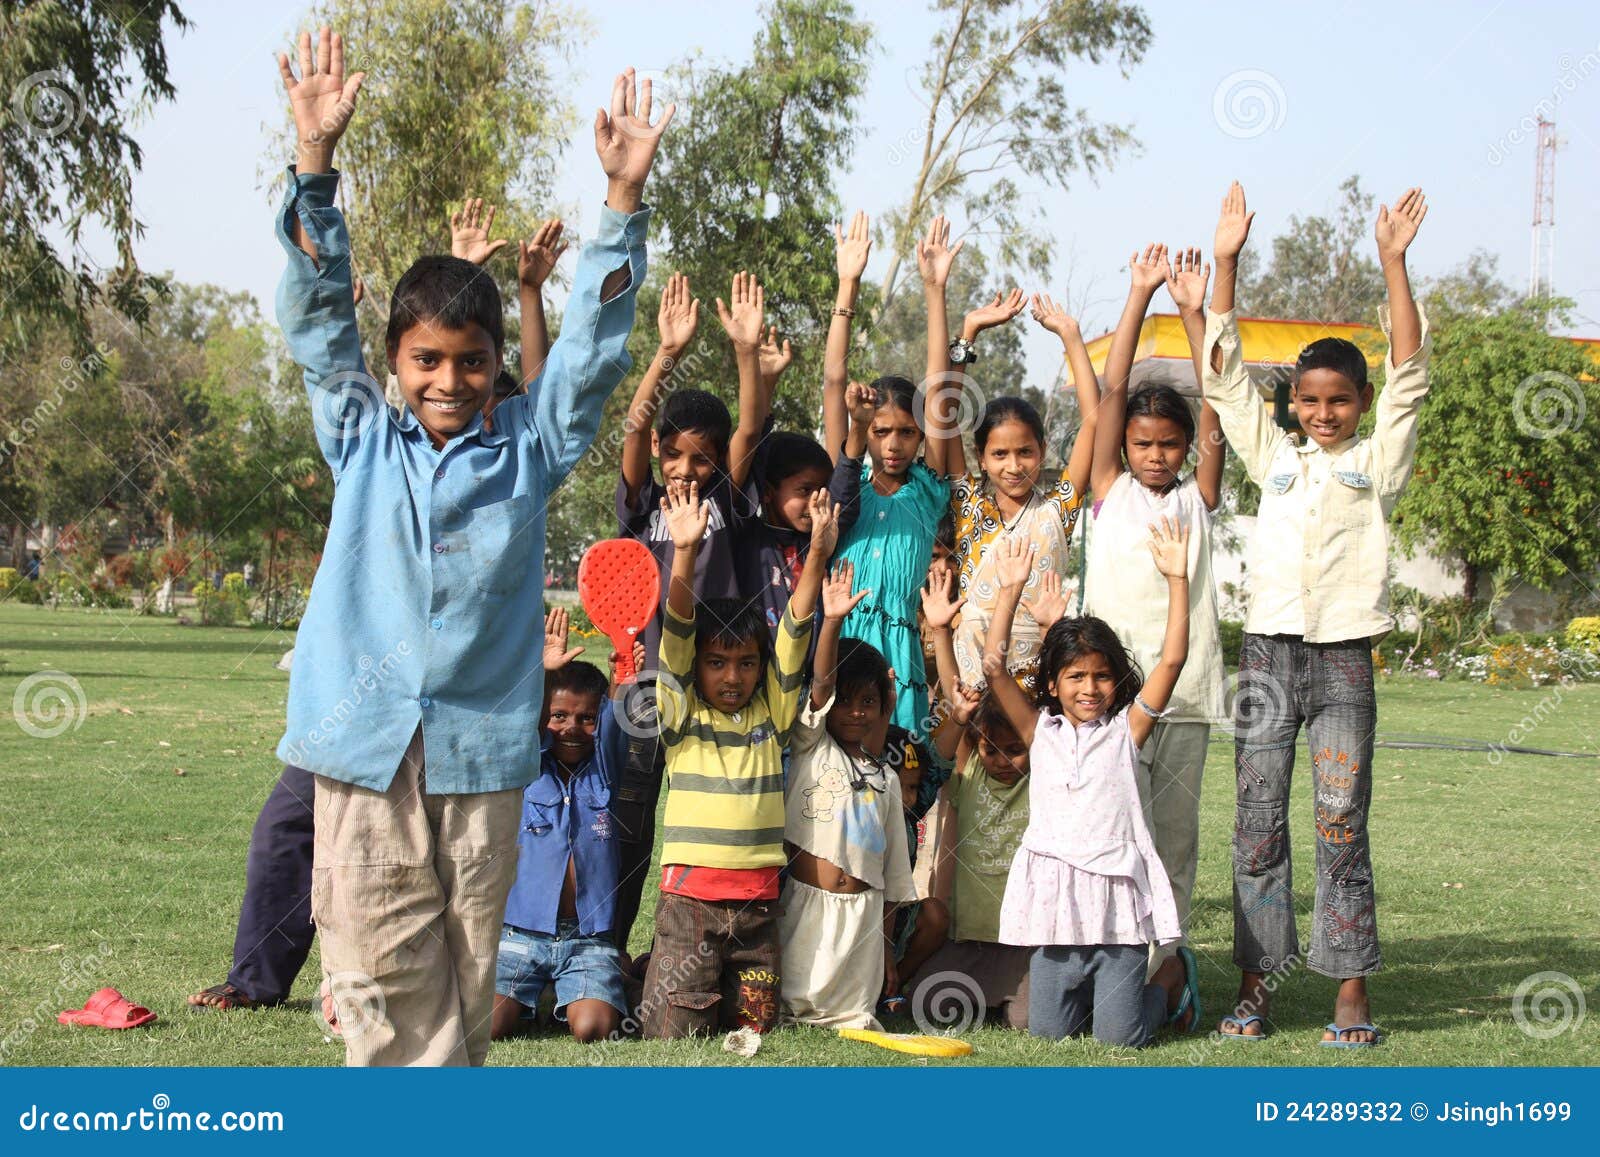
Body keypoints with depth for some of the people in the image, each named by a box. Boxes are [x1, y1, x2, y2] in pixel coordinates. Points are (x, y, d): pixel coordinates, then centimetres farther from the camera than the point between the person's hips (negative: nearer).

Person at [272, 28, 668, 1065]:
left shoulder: (530, 446, 8)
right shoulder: (363, 439, 9)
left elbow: (593, 345, 1)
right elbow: (319, 316, 4)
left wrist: (624, 195, -10)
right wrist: (316, 158, -6)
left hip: (481, 748, 0)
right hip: (366, 743, 0)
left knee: (465, 980, 6)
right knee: (384, 984, -2)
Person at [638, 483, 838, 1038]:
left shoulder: (771, 713, 11)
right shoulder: (683, 715, 4)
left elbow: (796, 630, 3)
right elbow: (677, 630, -8)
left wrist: (818, 552, -7)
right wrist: (685, 552, -20)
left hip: (758, 897, 3)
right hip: (690, 893, -3)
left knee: (755, 1029, 6)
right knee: (676, 1034, -6)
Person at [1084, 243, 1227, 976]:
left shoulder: (1197, 499, 13)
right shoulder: (1111, 493, 9)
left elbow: (1212, 406, 4)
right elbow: (1111, 390, 4)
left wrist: (1194, 312, -1)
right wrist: (1140, 296, 1)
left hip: (1185, 691, 2)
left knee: (1175, 834, 6)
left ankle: (1165, 959, 12)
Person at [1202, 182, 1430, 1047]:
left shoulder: (1377, 460, 7)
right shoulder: (1274, 458, 13)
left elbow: (1409, 374, -3)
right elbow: (1224, 375, 11)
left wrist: (1393, 262, -9)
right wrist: (1225, 264, 5)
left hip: (1344, 657, -2)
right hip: (1268, 647, 2)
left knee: (1342, 827, -3)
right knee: (1257, 823, 2)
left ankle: (1352, 993, 2)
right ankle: (1254, 984, 8)